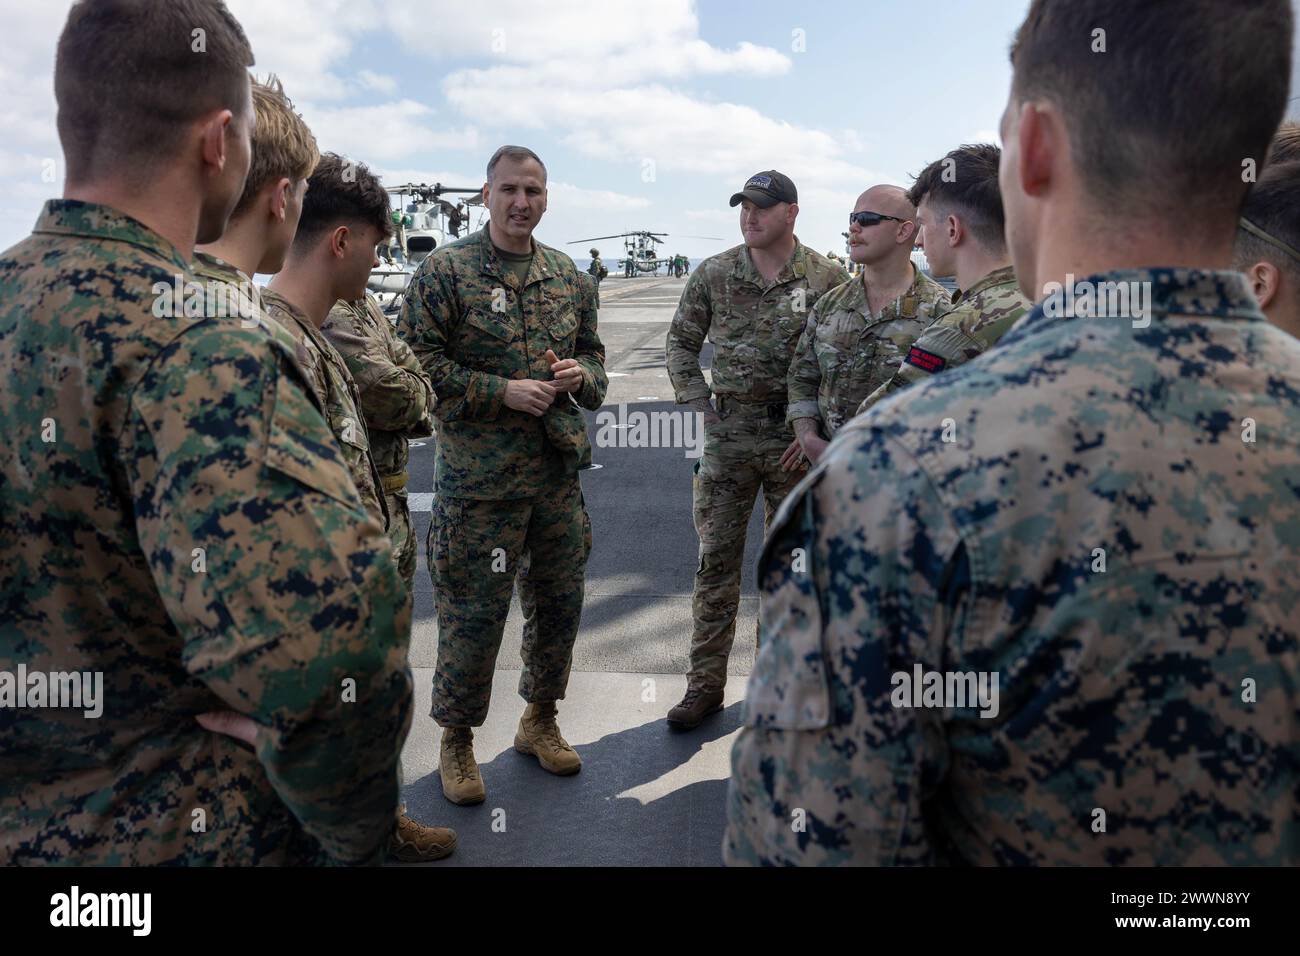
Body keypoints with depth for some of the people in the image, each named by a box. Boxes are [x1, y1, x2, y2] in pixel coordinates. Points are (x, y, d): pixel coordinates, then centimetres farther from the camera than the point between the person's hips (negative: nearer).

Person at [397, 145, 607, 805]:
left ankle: (540, 718, 35)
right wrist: (503, 391, -17)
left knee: (560, 602, 14)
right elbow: (417, 361, -10)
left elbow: (592, 351, 22)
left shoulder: (566, 275, 12)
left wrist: (579, 375, -2)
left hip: (559, 472, 6)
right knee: (474, 613, 2)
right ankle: (456, 740, 23)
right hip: (478, 477, -5)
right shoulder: (445, 272, -5)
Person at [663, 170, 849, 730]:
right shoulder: (713, 274, 3)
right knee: (716, 558, 4)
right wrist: (700, 403, 1)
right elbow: (681, 343, 11)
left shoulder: (826, 278, -1)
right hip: (727, 436, 1)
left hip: (796, 436, 0)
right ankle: (705, 682, 15)